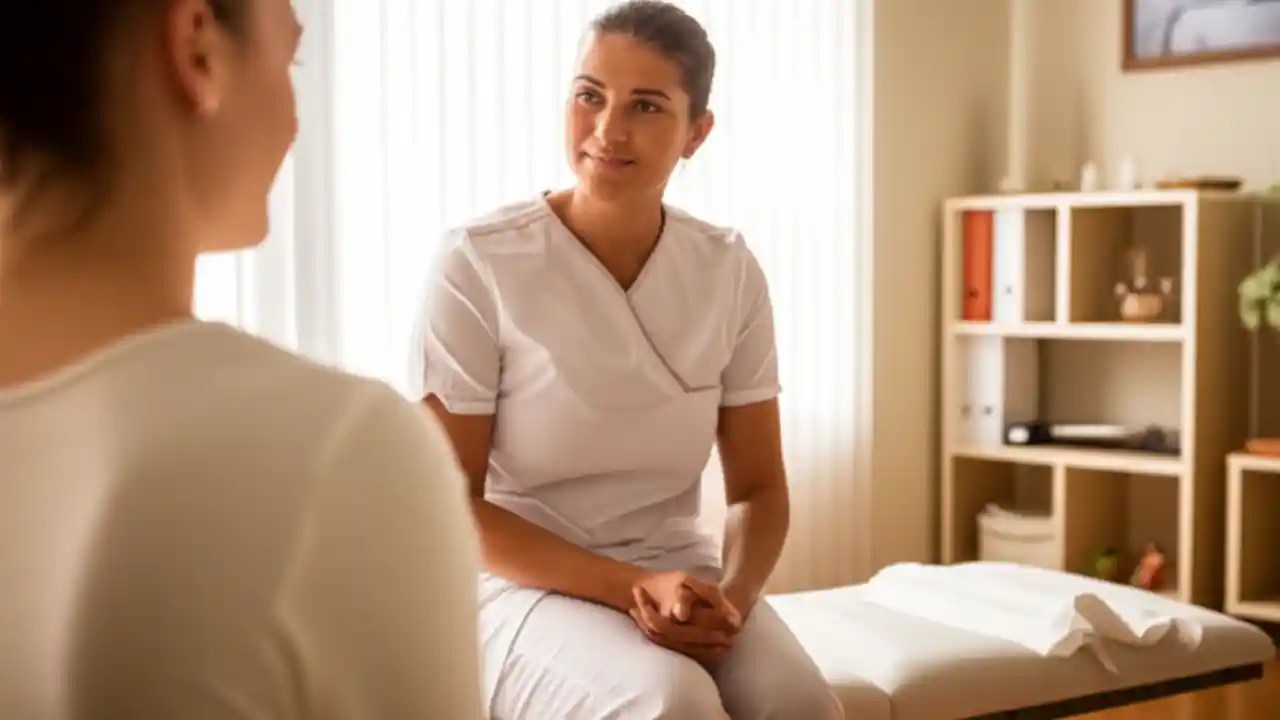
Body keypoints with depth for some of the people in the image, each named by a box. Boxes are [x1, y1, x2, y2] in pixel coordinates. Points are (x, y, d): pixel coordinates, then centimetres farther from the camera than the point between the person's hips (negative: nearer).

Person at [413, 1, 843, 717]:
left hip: (680, 570, 4)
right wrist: (630, 587, -19)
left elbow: (760, 487, 5)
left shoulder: (730, 270, 1)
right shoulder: (480, 262, -11)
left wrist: (732, 598, -16)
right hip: (525, 582, -3)